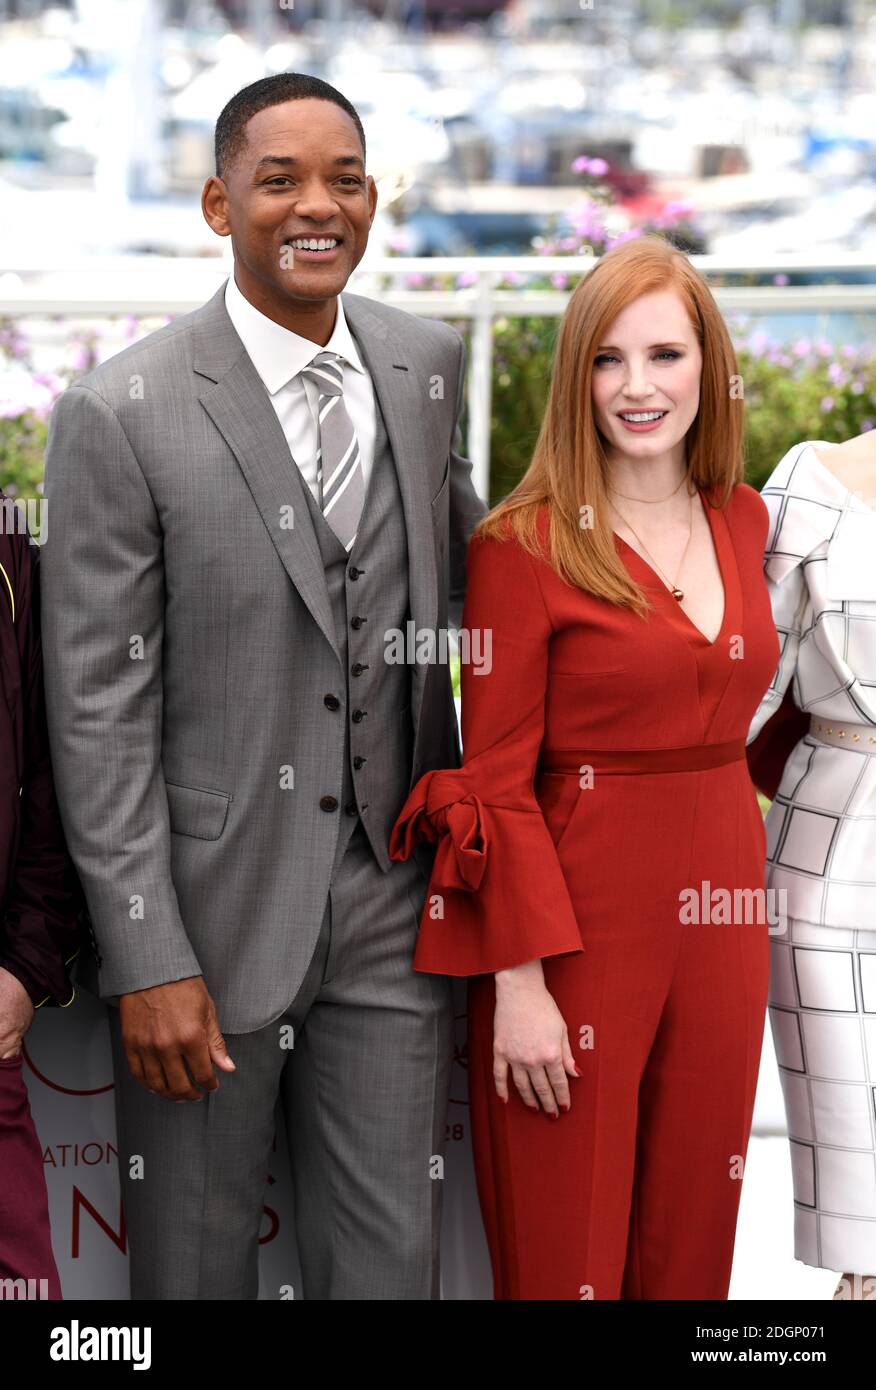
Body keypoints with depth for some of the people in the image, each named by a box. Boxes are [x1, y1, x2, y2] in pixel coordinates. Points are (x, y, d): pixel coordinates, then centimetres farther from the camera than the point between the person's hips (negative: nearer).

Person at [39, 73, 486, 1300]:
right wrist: (147, 961, -14)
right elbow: (98, 711, -11)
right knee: (197, 1264, 9)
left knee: (392, 1263, 9)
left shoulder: (427, 363, 5)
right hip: (210, 912, -4)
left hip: (388, 909, 4)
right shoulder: (121, 414, -11)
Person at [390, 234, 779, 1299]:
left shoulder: (741, 520, 8)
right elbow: (496, 781, -11)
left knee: (689, 1230, 13)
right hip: (581, 912, -5)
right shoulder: (525, 546, -10)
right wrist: (519, 981, -17)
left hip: (719, 908, 6)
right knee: (566, 1241, 4)